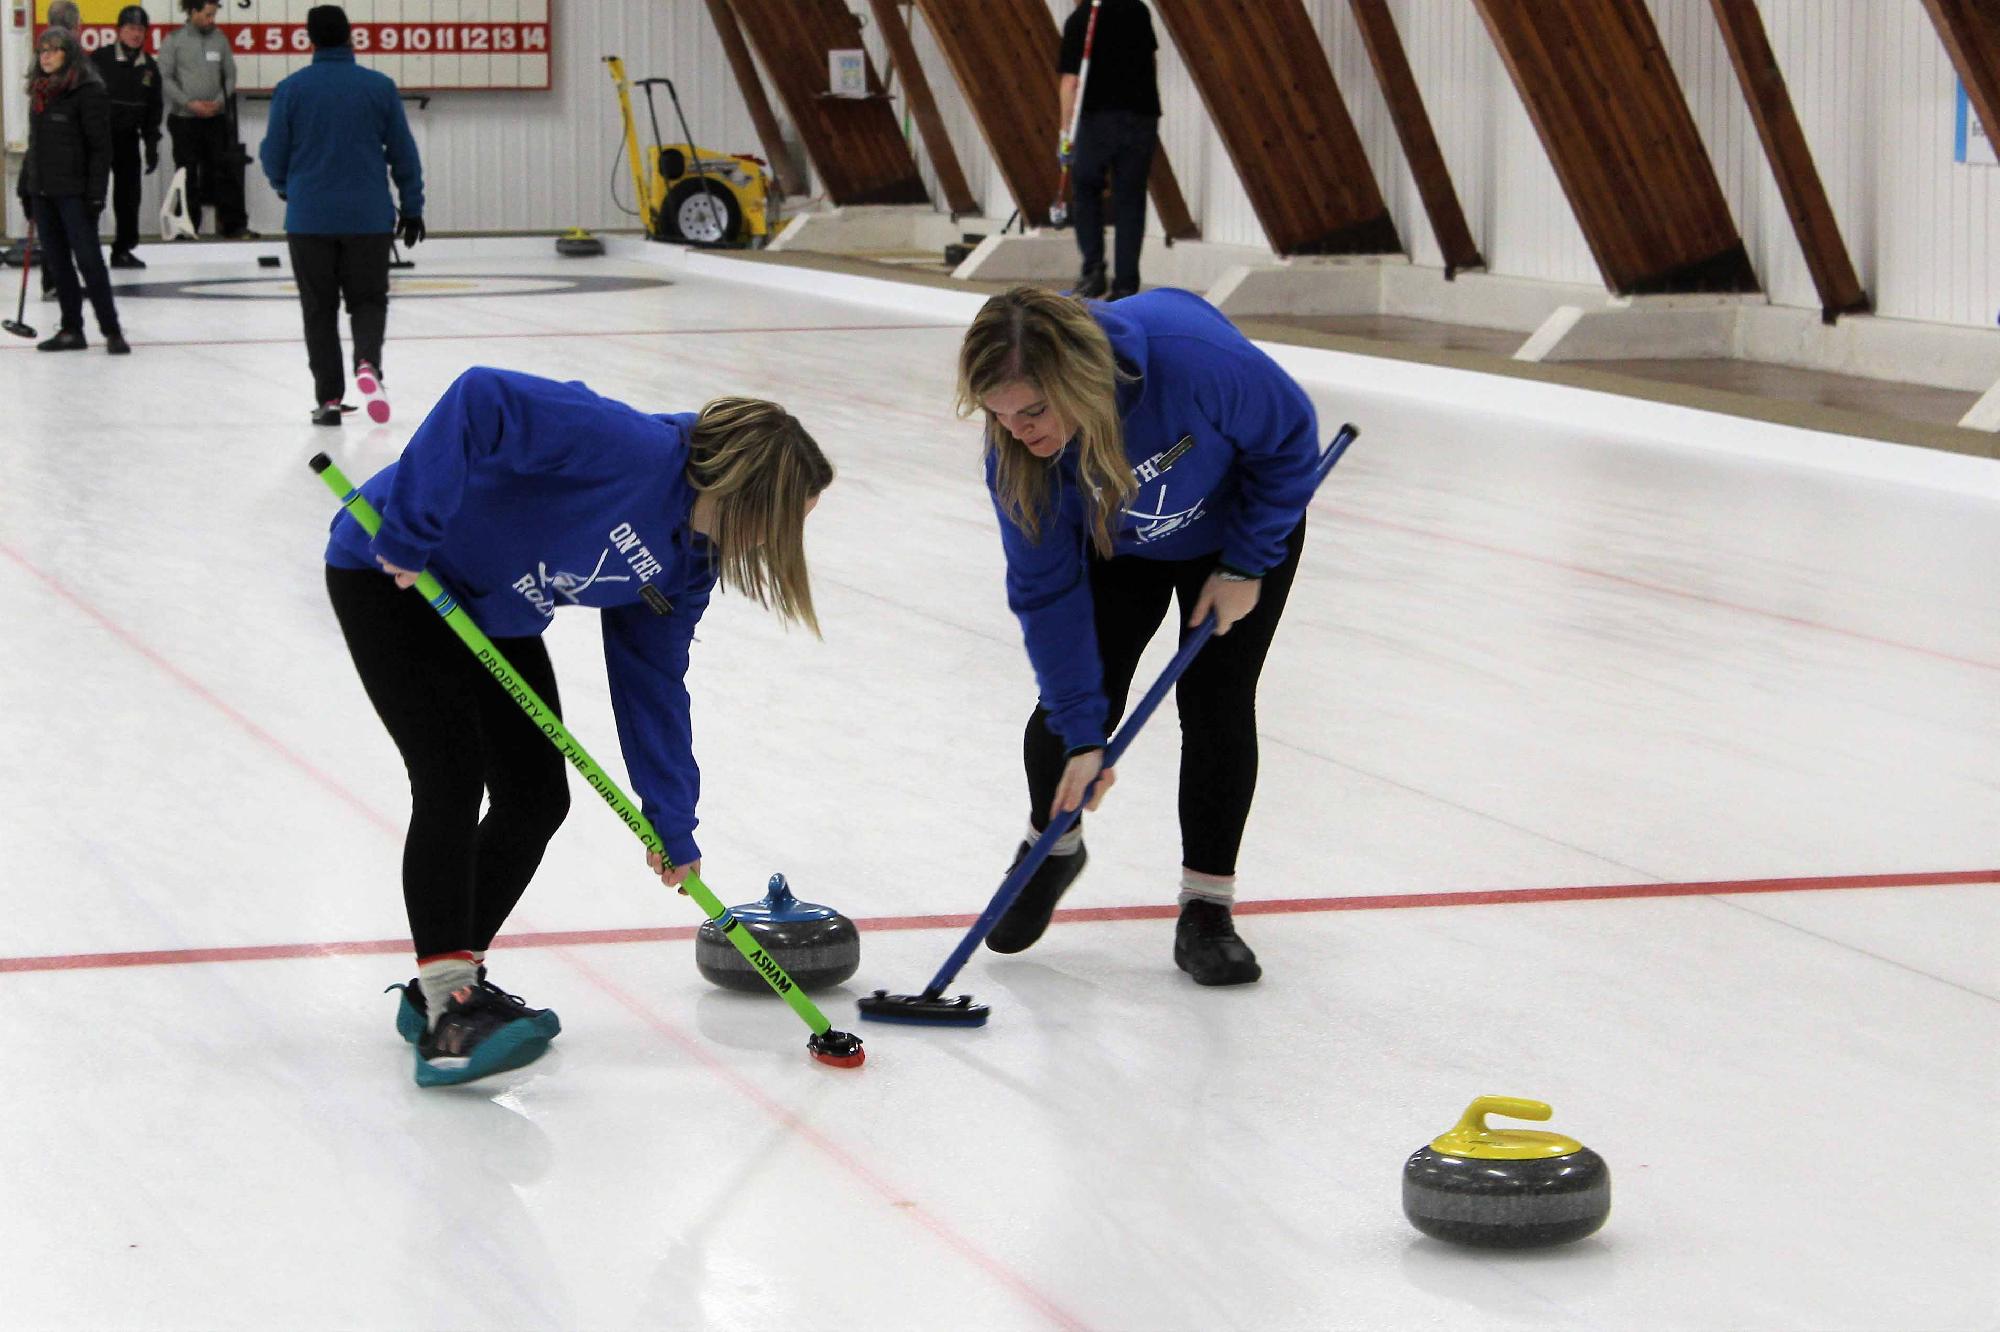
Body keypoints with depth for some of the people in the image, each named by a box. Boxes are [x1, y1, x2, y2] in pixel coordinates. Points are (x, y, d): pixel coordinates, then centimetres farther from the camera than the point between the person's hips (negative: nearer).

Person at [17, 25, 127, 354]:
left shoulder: (88, 91, -10)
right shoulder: (40, 92, 13)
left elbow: (100, 147, -12)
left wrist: (96, 192, -17)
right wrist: (25, 186, 17)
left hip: (74, 191, -8)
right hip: (43, 190, 8)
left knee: (88, 259, -8)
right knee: (57, 263, 9)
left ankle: (111, 331, -4)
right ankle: (71, 330, 14)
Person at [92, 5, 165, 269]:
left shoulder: (149, 66, 7)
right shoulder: (100, 59, -10)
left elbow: (154, 109, 13)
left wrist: (152, 145, 9)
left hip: (128, 138, 5)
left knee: (129, 193, 6)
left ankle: (123, 249, 15)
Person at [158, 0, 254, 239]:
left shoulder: (219, 39, 6)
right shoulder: (174, 40, -3)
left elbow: (230, 75, 9)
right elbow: (165, 78, -5)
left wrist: (219, 101, -7)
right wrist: (190, 103, -13)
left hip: (216, 118, 2)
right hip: (183, 118, -2)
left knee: (225, 170, -1)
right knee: (187, 173, 3)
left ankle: (234, 224, 2)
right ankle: (188, 225, 11)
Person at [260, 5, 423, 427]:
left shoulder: (291, 89, -4)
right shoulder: (380, 87, -2)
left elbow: (273, 155, 1)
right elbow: (404, 154, 2)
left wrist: (286, 188, 22)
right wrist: (412, 208, 12)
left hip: (309, 218, 0)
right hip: (369, 218, 0)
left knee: (320, 309, 10)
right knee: (368, 299, 11)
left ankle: (328, 398, 6)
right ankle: (367, 362, -17)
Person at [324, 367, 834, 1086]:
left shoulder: (685, 563, -3)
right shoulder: (631, 448, -32)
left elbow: (652, 675, 5)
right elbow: (481, 399, -39)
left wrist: (672, 823, 4)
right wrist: (409, 532, -36)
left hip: (494, 614, 9)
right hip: (390, 576, -9)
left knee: (537, 797, 5)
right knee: (452, 778, -17)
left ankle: (445, 985, 19)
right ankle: (449, 1013, -15)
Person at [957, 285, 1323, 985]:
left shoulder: (1195, 358, -44)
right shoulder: (1014, 451, -33)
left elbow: (1291, 437, -24)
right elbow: (1048, 591, -23)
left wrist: (1244, 567, -18)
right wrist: (1082, 732, -24)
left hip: (1243, 531, -2)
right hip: (1117, 550, 2)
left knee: (1216, 705, -8)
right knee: (1069, 700, -3)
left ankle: (1207, 909, 5)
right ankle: (1052, 848, 28)